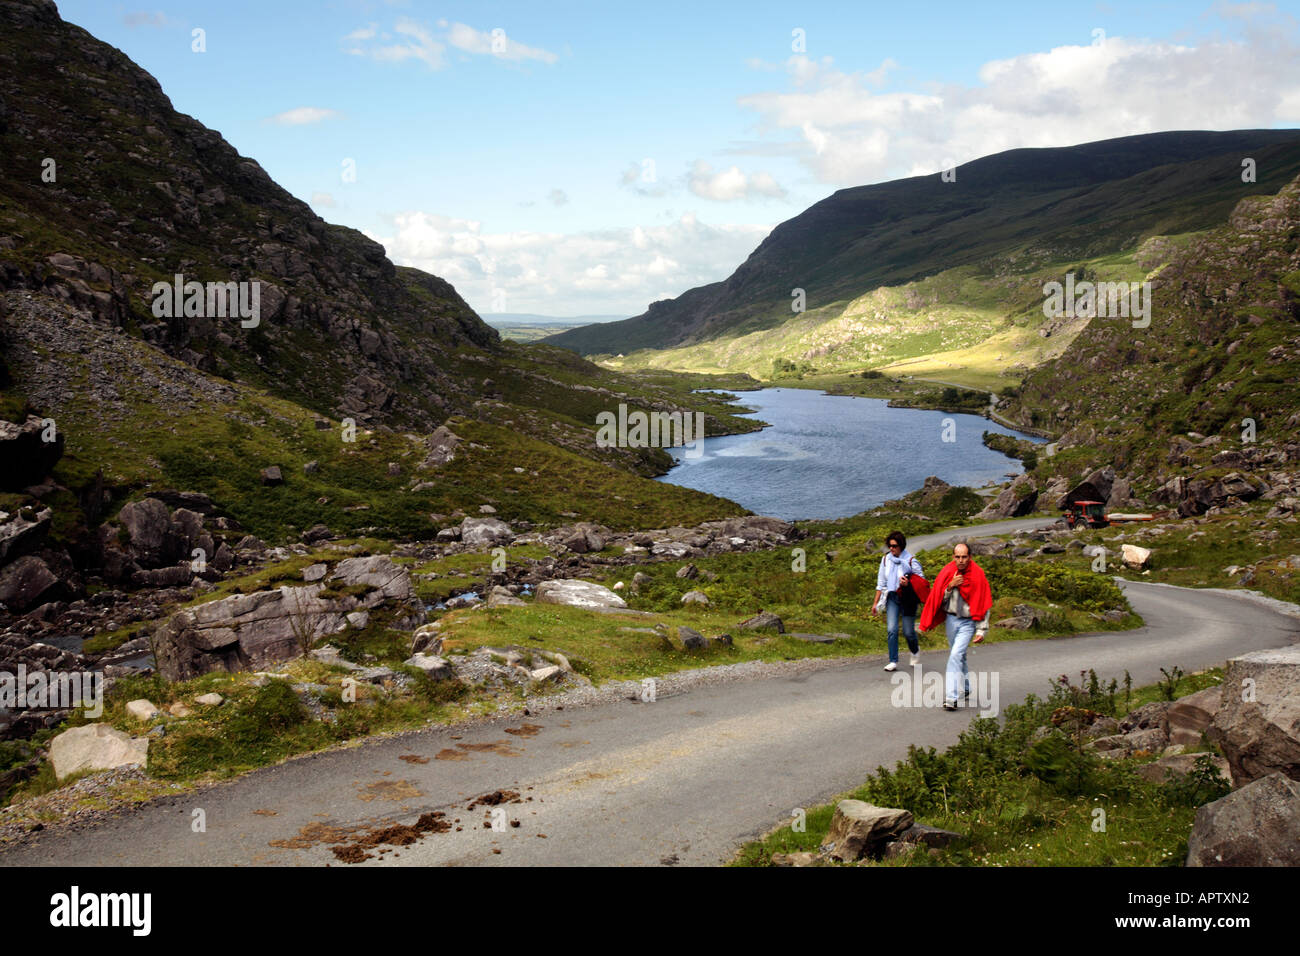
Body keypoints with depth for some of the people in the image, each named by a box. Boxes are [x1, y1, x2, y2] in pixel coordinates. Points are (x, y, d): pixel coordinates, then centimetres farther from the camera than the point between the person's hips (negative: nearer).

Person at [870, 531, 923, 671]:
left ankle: (915, 651, 36)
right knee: (891, 629, -10)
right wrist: (875, 602, 12)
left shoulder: (910, 561, -8)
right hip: (892, 597, 3)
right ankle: (893, 662, -5)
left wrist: (908, 583, -23)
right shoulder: (886, 559, 5)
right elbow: (881, 582, 12)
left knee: (908, 631, 3)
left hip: (908, 598, -3)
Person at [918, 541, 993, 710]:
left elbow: (983, 605, -8)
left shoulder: (977, 575, -11)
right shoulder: (948, 572, -1)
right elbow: (939, 598, 2)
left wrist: (981, 630, -11)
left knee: (956, 655, -17)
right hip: (951, 619, 5)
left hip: (968, 622, -5)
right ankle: (965, 690, 36)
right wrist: (950, 586, -16)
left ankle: (951, 698, -19)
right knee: (959, 656, 17)